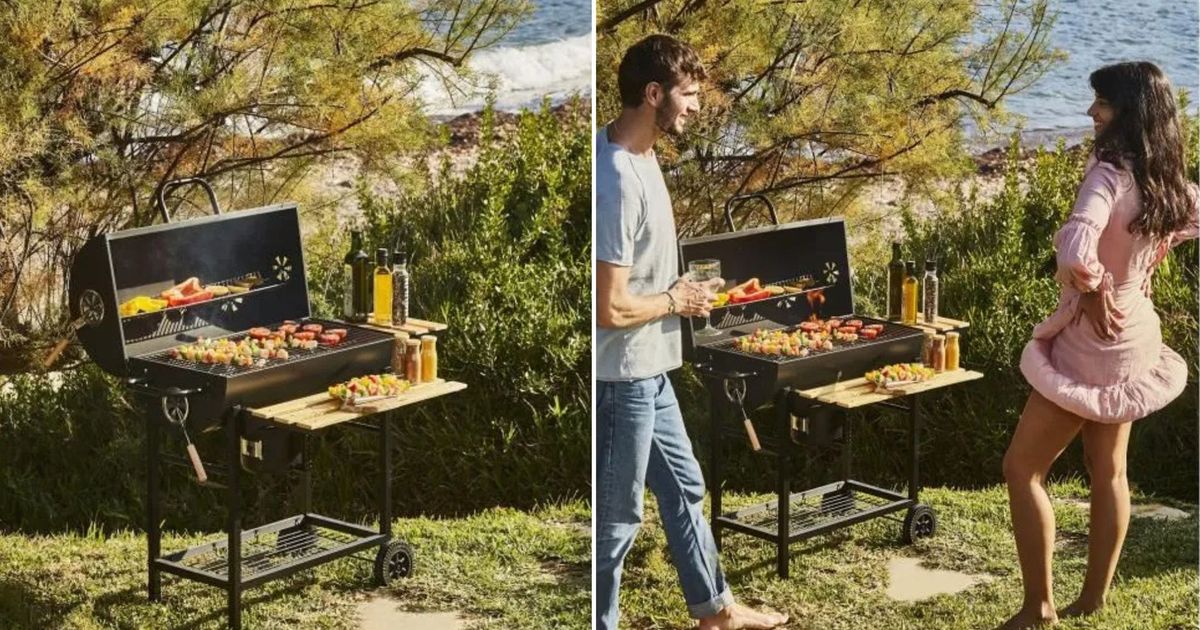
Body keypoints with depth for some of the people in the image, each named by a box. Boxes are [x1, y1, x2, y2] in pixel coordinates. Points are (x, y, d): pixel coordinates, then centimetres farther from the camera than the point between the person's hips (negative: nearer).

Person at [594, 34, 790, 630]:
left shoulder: (638, 155, 4)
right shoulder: (617, 181, -28)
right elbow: (611, 308, -27)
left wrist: (679, 289, 6)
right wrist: (679, 300, -12)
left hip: (648, 371, 10)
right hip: (621, 378, -10)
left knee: (683, 487, 24)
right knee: (616, 516, 4)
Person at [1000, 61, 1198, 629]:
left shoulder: (1110, 174, -24)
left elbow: (1075, 252, -39)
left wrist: (1093, 296, -20)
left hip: (1092, 341, -9)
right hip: (1134, 335, 9)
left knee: (1023, 467, 0)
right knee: (1108, 470, 17)